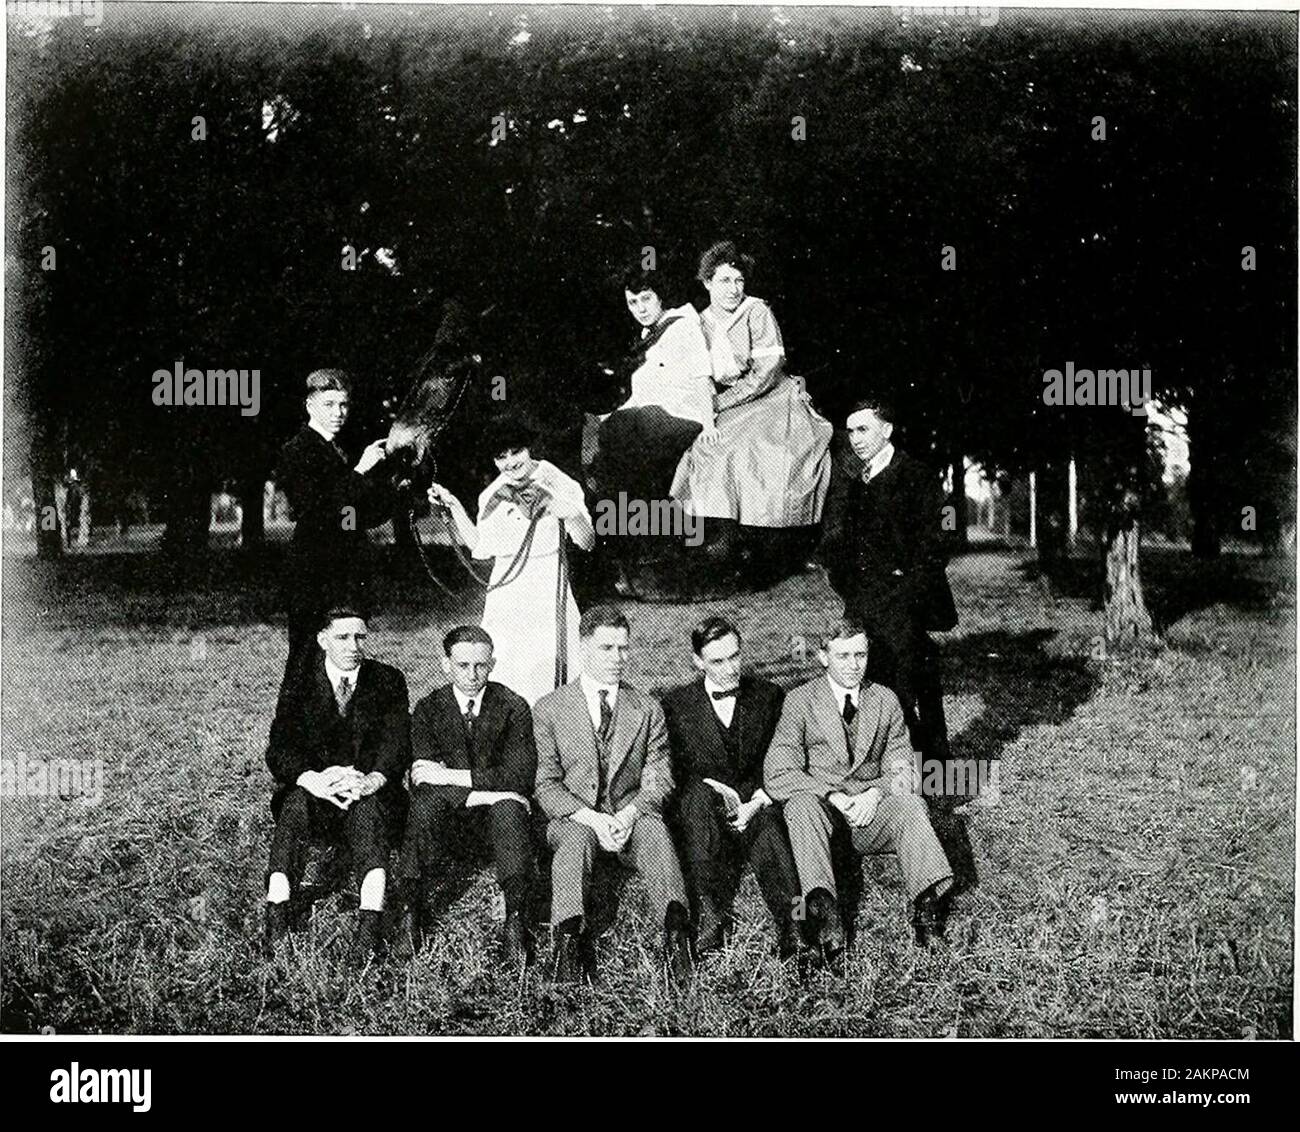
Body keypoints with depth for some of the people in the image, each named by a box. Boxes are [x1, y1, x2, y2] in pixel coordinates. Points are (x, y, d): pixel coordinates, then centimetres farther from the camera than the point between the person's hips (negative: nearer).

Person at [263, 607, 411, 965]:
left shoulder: (388, 681, 4)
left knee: (369, 806, -35)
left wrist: (372, 780, -30)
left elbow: (397, 743, -7)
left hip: (369, 791, 0)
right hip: (312, 790, 1)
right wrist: (313, 780, -31)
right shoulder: (299, 684, 4)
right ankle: (276, 918, -43)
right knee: (295, 802, -33)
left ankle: (370, 922, -50)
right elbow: (278, 750, -8)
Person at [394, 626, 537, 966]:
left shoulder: (513, 707, -2)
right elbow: (421, 781, -11)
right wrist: (486, 787, -22)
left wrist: (455, 776, -22)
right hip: (448, 816, 1)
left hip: (497, 810, -1)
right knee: (424, 805, -32)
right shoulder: (428, 709, 1)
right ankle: (412, 910, -27)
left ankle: (516, 921, -38)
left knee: (509, 809, -35)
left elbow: (521, 775, -15)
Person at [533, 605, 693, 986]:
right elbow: (546, 785, 2)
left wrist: (627, 815, -15)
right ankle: (570, 938, -53)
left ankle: (675, 930, -55)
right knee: (577, 838, -36)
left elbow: (657, 781, 6)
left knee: (655, 829, -33)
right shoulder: (550, 708, 7)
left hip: (631, 816, 1)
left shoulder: (648, 709, 12)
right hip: (573, 817, -1)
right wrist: (591, 818, -15)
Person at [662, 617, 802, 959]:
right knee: (698, 797, -35)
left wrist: (756, 801, -12)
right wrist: (722, 796, -14)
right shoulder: (677, 705, 9)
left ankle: (792, 924, -48)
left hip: (759, 805, 1)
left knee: (767, 823, -34)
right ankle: (708, 916, -41)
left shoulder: (770, 696, 12)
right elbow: (677, 773, 4)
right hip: (702, 814, 0)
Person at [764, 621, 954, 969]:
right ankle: (822, 909, -54)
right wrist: (832, 796, -17)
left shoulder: (886, 701, 14)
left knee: (911, 804, -28)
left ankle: (929, 902, -48)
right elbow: (777, 773, -5)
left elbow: (903, 768, 11)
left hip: (871, 810, 2)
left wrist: (875, 793, -11)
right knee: (800, 802, -35)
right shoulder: (800, 701, 4)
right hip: (821, 809, -2)